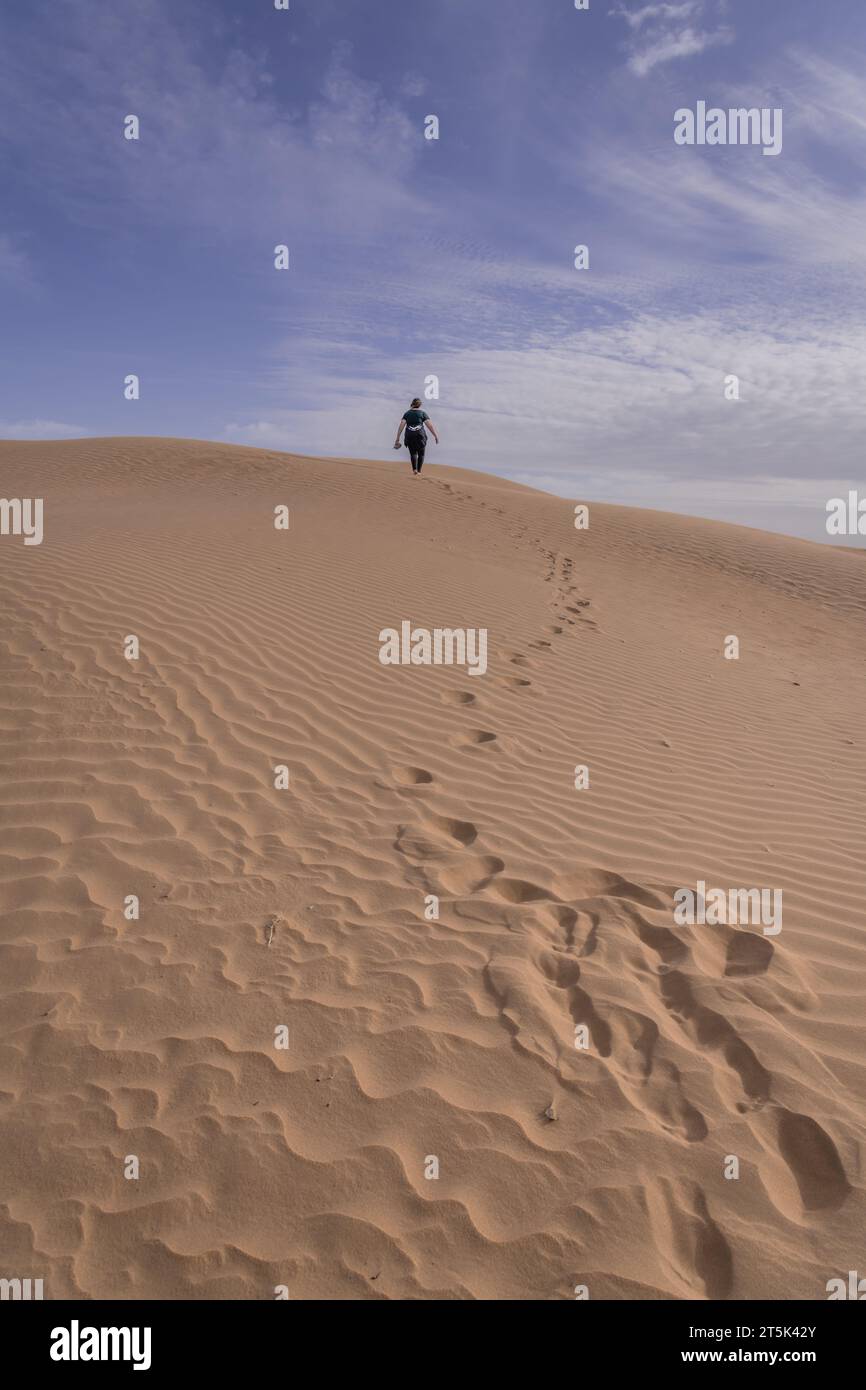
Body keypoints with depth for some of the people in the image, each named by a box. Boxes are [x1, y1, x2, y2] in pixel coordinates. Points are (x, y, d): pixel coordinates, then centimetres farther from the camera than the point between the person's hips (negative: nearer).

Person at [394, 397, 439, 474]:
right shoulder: (422, 413, 3)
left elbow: (401, 425, 1)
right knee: (421, 453, 14)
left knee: (413, 453, 14)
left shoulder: (407, 413, 9)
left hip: (409, 436, 2)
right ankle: (419, 471, 8)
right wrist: (436, 436, 0)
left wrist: (397, 438, 2)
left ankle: (414, 469, -6)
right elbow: (430, 425, -5)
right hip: (420, 435, -1)